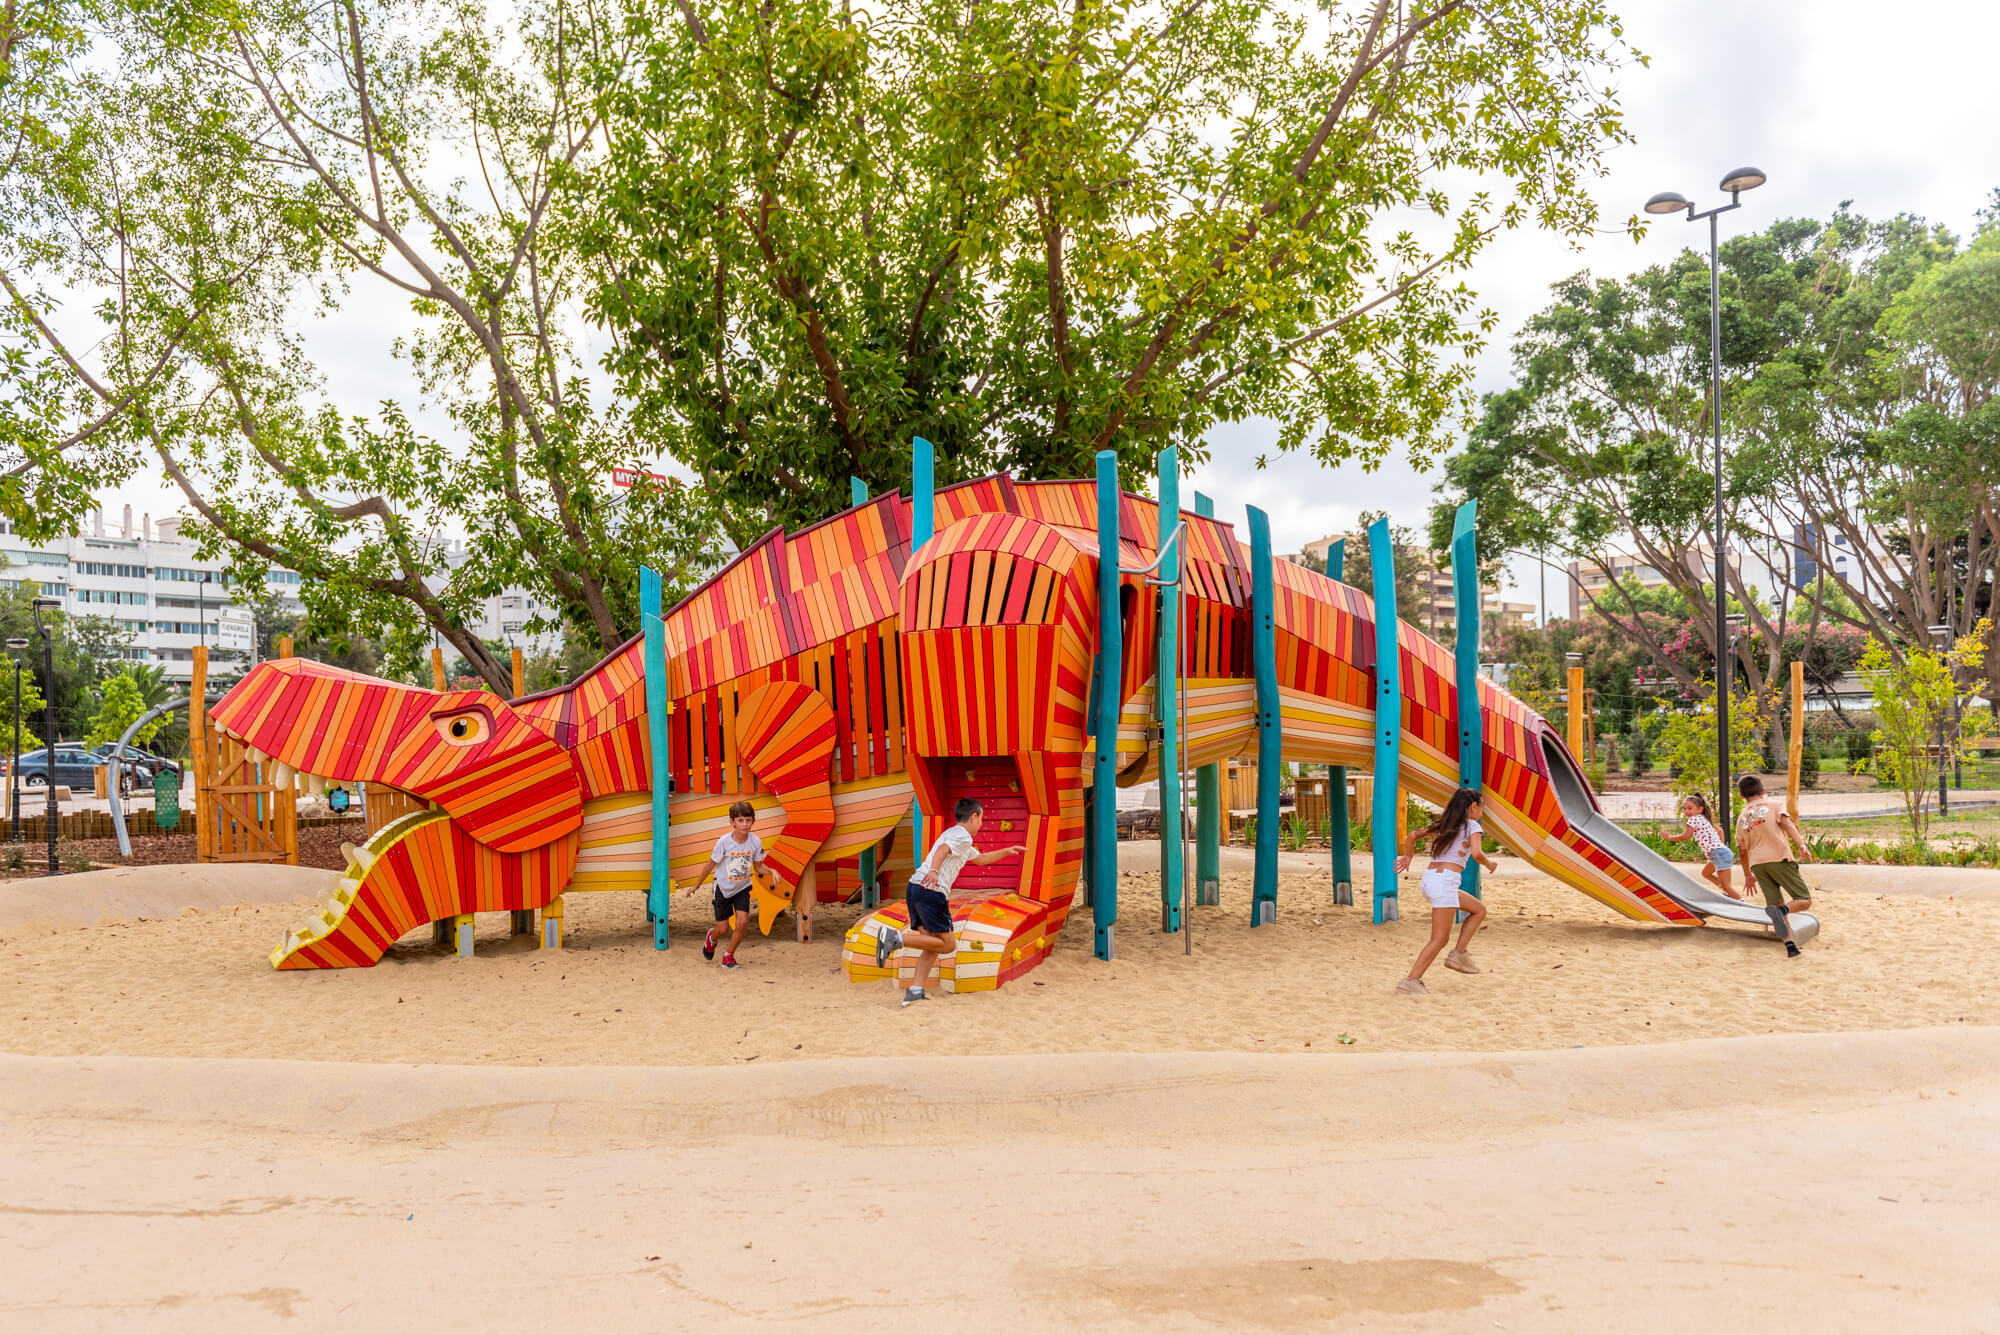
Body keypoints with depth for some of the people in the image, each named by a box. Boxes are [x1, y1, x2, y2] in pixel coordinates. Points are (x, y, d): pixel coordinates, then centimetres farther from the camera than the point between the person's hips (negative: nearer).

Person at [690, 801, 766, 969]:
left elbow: (758, 866, -1)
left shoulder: (755, 842, -15)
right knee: (723, 928, 4)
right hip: (723, 887, -2)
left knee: (742, 922, -16)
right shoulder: (724, 842, -22)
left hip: (742, 888, 2)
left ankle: (728, 955, 8)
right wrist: (696, 885, 2)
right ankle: (711, 938, 43)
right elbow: (711, 865, -8)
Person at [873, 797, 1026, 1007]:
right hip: (931, 891, -10)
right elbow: (941, 850, -22)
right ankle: (896, 938, -17)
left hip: (915, 887, 10)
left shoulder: (953, 834, 31)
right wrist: (934, 870, -38)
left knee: (933, 944, 10)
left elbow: (980, 859, 46)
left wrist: (1007, 851, 48)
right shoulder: (963, 836, 0)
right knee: (948, 944, -5)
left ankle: (915, 990, -3)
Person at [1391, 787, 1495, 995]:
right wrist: (1489, 864, 4)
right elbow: (1476, 853, -15)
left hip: (1429, 878, 8)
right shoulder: (1472, 826, 0)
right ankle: (1411, 981, -10)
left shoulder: (1444, 825, 20)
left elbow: (1413, 834, 22)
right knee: (1439, 939, -5)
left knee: (1479, 910, 22)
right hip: (1445, 881, -8)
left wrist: (1407, 856, 36)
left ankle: (1459, 954, 12)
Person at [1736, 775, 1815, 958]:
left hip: (1757, 864, 4)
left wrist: (1748, 876, 33)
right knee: (1805, 900, 2)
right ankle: (1781, 910, -31)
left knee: (1778, 904, 8)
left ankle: (1790, 945, -8)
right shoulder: (1774, 805, 9)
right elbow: (1786, 823, -11)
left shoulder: (1742, 818, 19)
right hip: (1779, 858, -4)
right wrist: (1801, 845, -22)